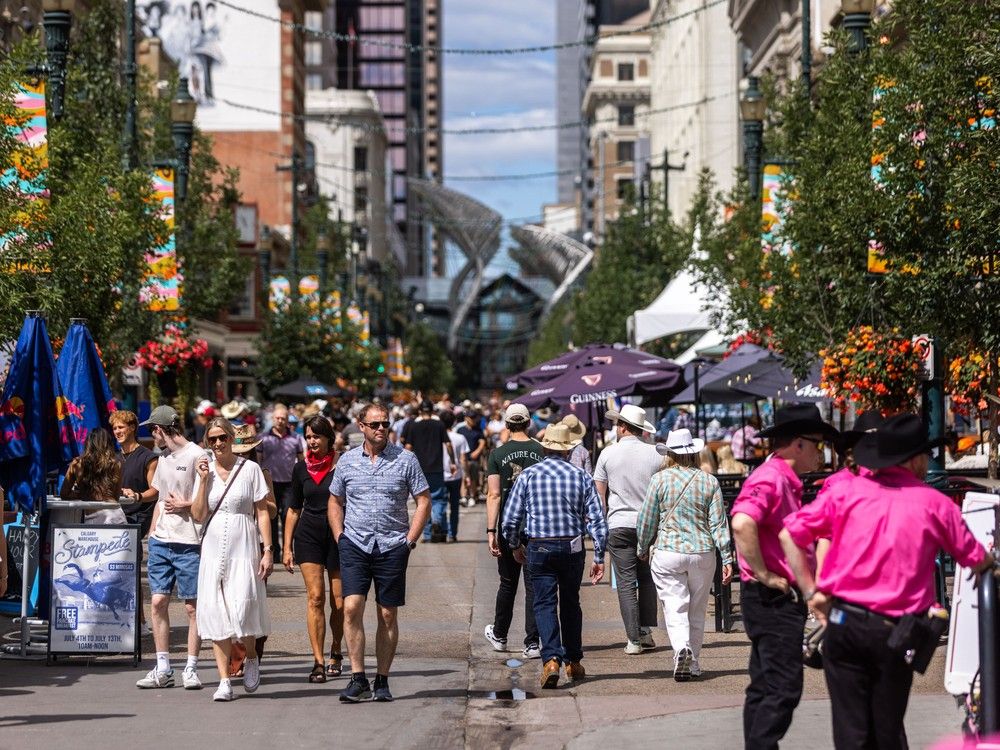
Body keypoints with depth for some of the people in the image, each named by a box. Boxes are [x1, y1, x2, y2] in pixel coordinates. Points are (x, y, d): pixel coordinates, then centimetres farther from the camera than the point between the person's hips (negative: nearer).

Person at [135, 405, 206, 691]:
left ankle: (191, 668, 5)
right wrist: (152, 531, 17)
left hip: (189, 542, -7)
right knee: (158, 603, 3)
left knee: (193, 606, -2)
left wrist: (185, 505, -10)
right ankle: (163, 670, 8)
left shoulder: (196, 456, -8)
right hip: (160, 540, 7)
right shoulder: (163, 458, 18)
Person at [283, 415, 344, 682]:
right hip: (308, 535, 2)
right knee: (315, 597, -10)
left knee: (339, 602, 3)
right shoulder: (301, 469, 8)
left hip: (338, 536, -2)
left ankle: (335, 653, 26)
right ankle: (318, 661, -9)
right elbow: (294, 509, 14)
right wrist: (287, 547, 10)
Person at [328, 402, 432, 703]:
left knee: (388, 615, 3)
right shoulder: (347, 461, 7)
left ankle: (382, 681, 12)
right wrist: (340, 537, 6)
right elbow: (335, 502, 18)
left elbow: (424, 501, 3)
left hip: (392, 547, -1)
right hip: (355, 545, 1)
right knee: (352, 608, -14)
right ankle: (358, 680, -10)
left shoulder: (405, 459, 1)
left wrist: (409, 540, -4)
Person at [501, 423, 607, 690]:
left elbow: (510, 520, 0)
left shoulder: (528, 475, -2)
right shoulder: (582, 477, 0)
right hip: (573, 548, 2)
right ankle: (574, 662, 23)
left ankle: (551, 659, -19)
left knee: (545, 603, 0)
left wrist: (515, 546, 17)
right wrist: (599, 557, 1)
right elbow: (597, 520, -4)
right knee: (570, 603, 16)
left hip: (539, 548, -1)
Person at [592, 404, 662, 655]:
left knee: (626, 582, 1)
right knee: (647, 578, 14)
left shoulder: (608, 454, -1)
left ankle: (633, 639, -2)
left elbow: (599, 493, 2)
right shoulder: (655, 454, 1)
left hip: (619, 524, -1)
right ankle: (646, 631, 9)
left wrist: (602, 524, 11)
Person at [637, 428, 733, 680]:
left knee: (675, 606, -3)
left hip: (667, 553, -2)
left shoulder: (660, 479, -2)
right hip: (702, 554, 2)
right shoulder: (709, 481, 3)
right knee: (697, 610, 12)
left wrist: (642, 550, 18)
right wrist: (727, 558, 4)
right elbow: (718, 523, 1)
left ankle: (681, 647, -28)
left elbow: (646, 520, 3)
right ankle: (693, 662, 18)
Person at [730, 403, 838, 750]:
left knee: (765, 688, 13)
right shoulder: (769, 478, -16)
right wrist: (763, 575, -25)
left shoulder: (786, 481, 18)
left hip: (783, 600, 11)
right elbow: (742, 524, -33)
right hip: (772, 600, -11)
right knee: (783, 689, -13)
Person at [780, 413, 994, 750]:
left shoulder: (847, 490, 3)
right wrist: (989, 563, 34)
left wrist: (811, 591, 4)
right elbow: (977, 561, 11)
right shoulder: (935, 504, 0)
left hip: (843, 622, 1)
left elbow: (791, 534, 0)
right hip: (894, 632, -1)